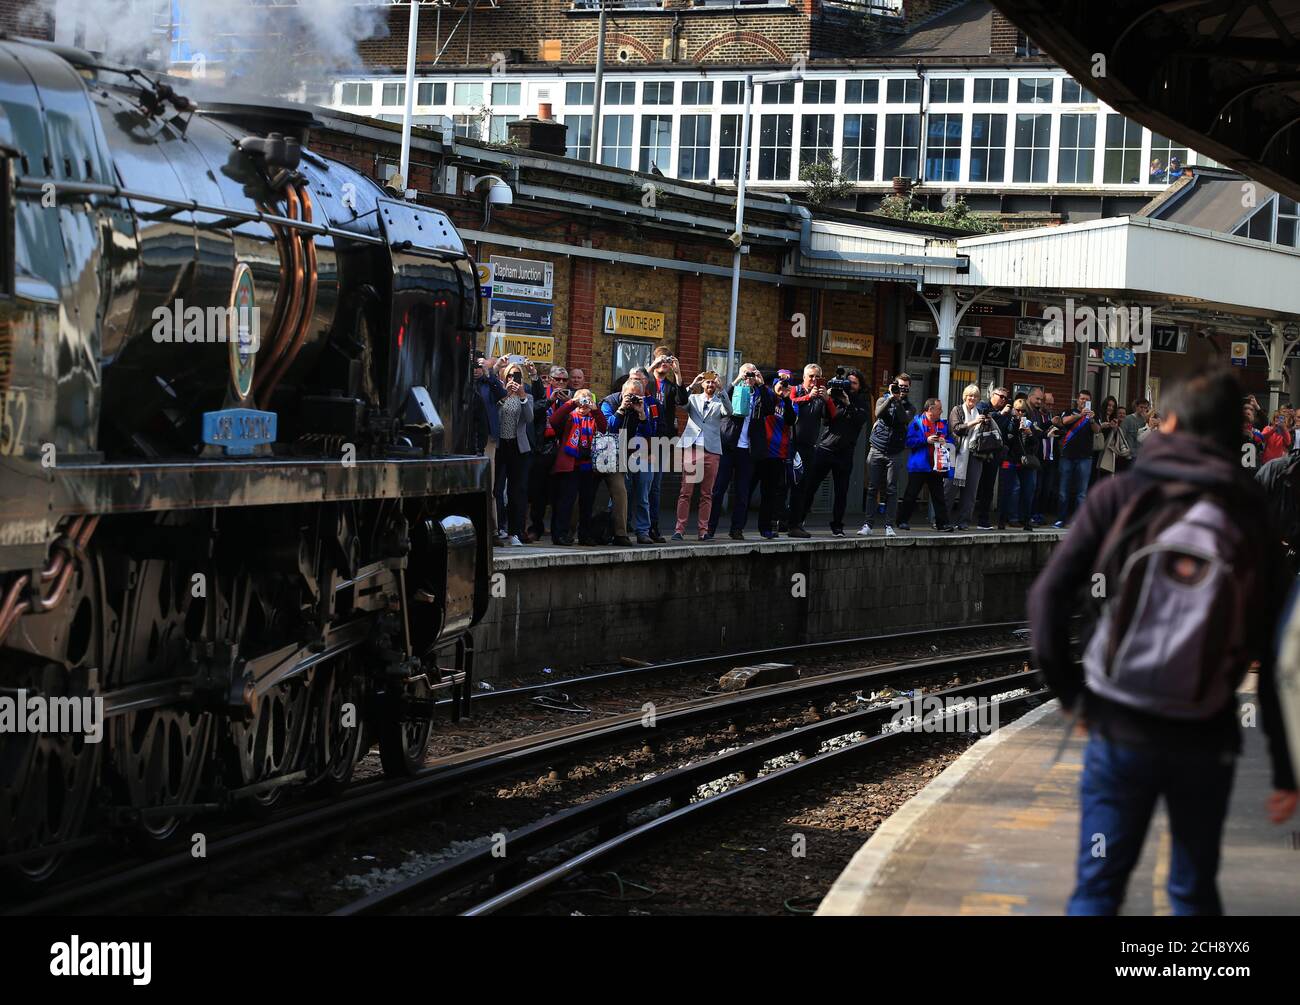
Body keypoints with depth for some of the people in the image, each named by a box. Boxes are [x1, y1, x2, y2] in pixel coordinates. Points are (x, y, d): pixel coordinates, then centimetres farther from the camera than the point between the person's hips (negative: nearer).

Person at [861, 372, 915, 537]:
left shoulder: (909, 407, 9)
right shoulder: (883, 400, 10)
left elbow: (904, 419, -13)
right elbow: (879, 413, -11)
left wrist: (898, 401, -15)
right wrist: (891, 397, -16)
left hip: (895, 453, 0)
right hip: (877, 450, 0)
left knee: (891, 490, -3)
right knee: (872, 489, -1)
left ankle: (889, 526, 0)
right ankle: (869, 524, 2)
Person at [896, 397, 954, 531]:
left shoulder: (943, 424, 13)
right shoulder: (917, 422, -3)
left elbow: (951, 440, 17)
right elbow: (909, 440, -9)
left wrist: (945, 441, -5)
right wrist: (926, 440, -17)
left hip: (936, 467, 4)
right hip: (919, 465, -4)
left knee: (938, 495, 4)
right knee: (911, 495, 1)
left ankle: (942, 522, 5)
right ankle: (903, 521, 10)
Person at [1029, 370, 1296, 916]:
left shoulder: (1121, 497, -2)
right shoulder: (1253, 528, 1)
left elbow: (1050, 595, -10)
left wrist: (1068, 688, 3)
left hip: (1120, 731, -1)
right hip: (1206, 743, 1)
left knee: (1098, 886, 5)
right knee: (1195, 892, 14)